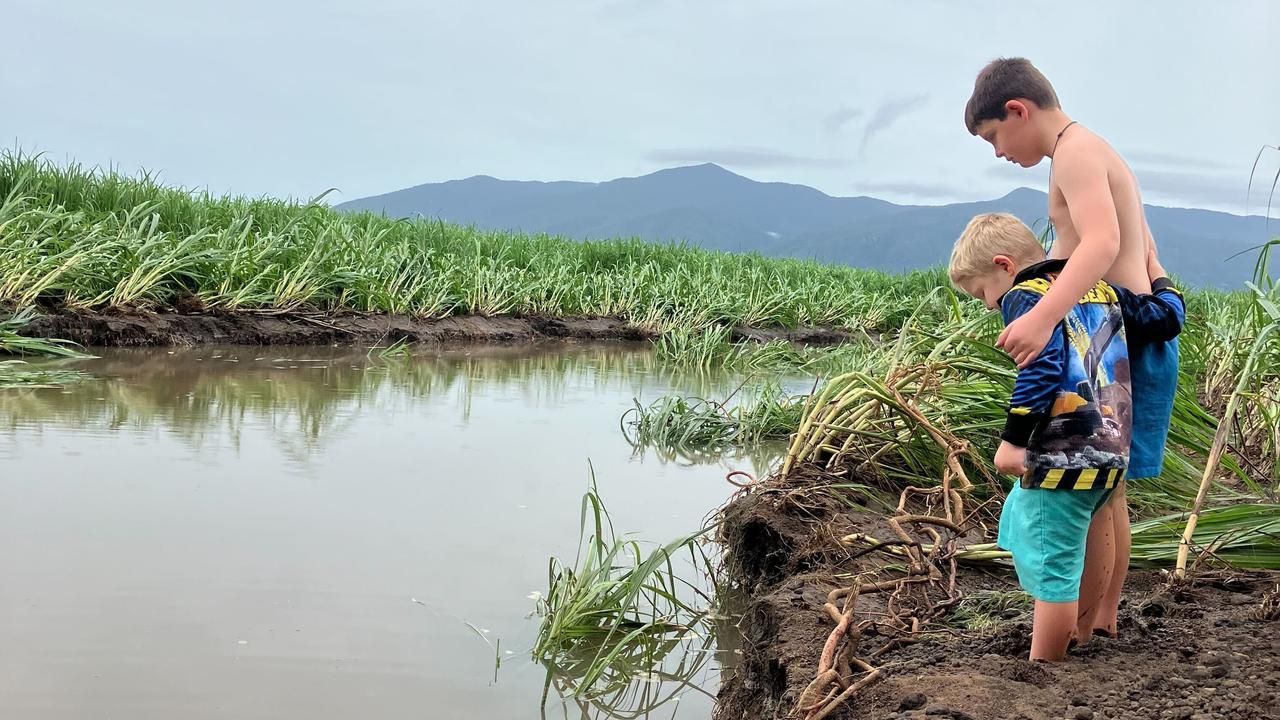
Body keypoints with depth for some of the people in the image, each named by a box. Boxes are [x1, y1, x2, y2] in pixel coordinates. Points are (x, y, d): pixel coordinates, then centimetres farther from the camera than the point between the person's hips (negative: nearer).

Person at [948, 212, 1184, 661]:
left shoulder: (1025, 296, -6)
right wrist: (1157, 275, 40)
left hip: (1062, 458, -9)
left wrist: (1013, 439, -17)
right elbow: (1167, 318, 21)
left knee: (1052, 568, -2)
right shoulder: (1101, 290, 16)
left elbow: (1042, 366, -20)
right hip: (1111, 455, 9)